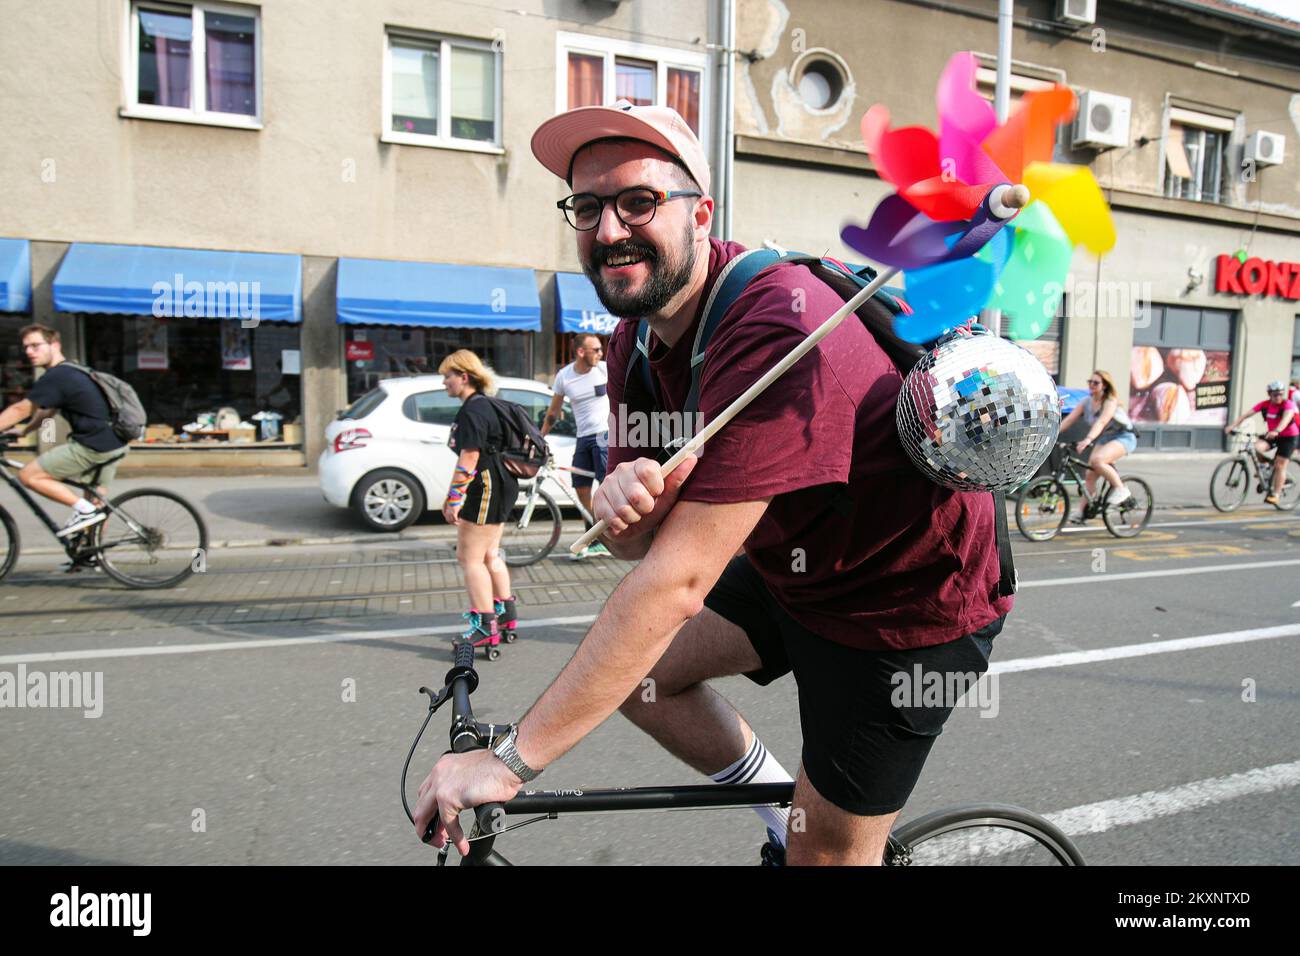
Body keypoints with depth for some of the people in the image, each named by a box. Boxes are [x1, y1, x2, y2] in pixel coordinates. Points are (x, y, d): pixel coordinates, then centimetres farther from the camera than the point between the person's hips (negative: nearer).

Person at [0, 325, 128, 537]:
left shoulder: (56, 377, -11)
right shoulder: (71, 371, 19)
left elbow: (20, 410, -6)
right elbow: (48, 411, 30)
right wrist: (23, 431, 30)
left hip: (93, 446, -10)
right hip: (114, 444, 10)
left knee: (29, 475, -2)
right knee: (96, 502, 18)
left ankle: (84, 510, -7)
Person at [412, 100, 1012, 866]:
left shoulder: (776, 325, -31)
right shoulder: (638, 342, -4)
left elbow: (676, 581, -34)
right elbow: (641, 545, -3)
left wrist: (510, 760, -28)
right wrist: (623, 503, -29)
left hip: (915, 598, -7)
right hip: (797, 570, 8)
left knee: (829, 853, 3)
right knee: (638, 669, 5)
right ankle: (791, 815, 23)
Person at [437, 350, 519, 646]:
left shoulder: (472, 411, -16)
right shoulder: (482, 405, 16)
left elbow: (469, 459, -22)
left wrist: (454, 500, -20)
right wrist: (453, 496, 23)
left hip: (485, 489, -11)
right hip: (498, 488, 11)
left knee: (470, 558, -5)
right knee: (489, 555, 20)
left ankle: (486, 627, -1)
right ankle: (506, 612, 32)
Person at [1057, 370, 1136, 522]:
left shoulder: (1110, 401, -19)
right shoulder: (1086, 402, -1)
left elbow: (1101, 422, -36)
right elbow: (1069, 419, -9)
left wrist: (1088, 439, -51)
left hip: (1123, 437, -7)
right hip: (1104, 439, 7)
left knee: (1097, 460, -32)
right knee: (1090, 475, -3)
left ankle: (1121, 490, -14)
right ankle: (1083, 511, 3)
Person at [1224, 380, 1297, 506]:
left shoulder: (1288, 405, -22)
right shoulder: (1265, 404, -9)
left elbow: (1286, 418, -40)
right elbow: (1247, 414, -16)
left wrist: (1276, 431, -59)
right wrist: (1232, 426, -30)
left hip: (1289, 437, -4)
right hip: (1272, 435, 4)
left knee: (1280, 466, -6)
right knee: (1256, 447, -25)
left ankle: (1275, 494, 4)